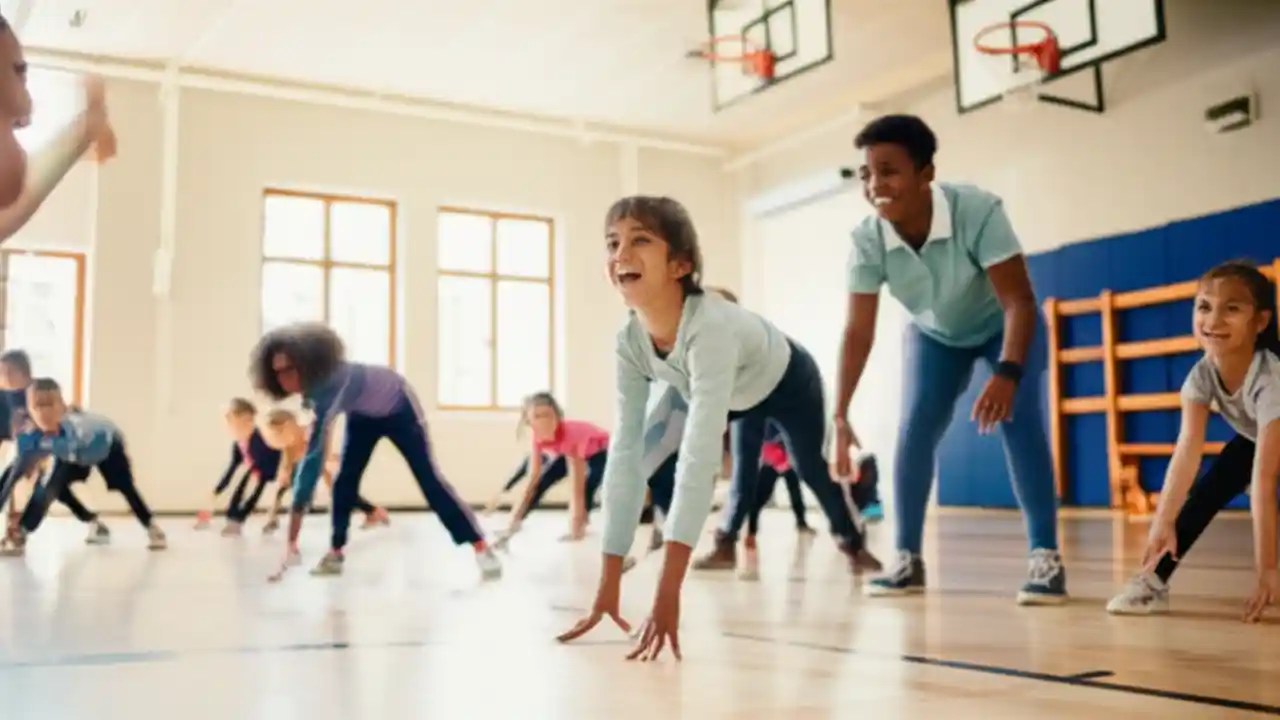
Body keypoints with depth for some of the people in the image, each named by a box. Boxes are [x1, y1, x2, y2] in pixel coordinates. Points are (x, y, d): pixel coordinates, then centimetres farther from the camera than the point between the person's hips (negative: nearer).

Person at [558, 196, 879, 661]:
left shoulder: (710, 327, -51)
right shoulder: (629, 342, -32)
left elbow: (700, 458, -59)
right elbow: (624, 455, -34)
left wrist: (669, 590, -64)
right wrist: (608, 584, -39)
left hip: (790, 382, -4)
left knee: (811, 468, 12)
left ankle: (852, 541, 42)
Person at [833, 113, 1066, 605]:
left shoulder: (977, 211, -38)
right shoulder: (867, 241, -28)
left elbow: (1018, 301, -37)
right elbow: (858, 331, -24)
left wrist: (1007, 375, -51)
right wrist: (840, 415, -29)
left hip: (1003, 326, -3)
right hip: (935, 334, 3)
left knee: (1018, 422, -20)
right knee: (915, 431, -8)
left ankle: (1046, 558, -14)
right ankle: (908, 559, 2)